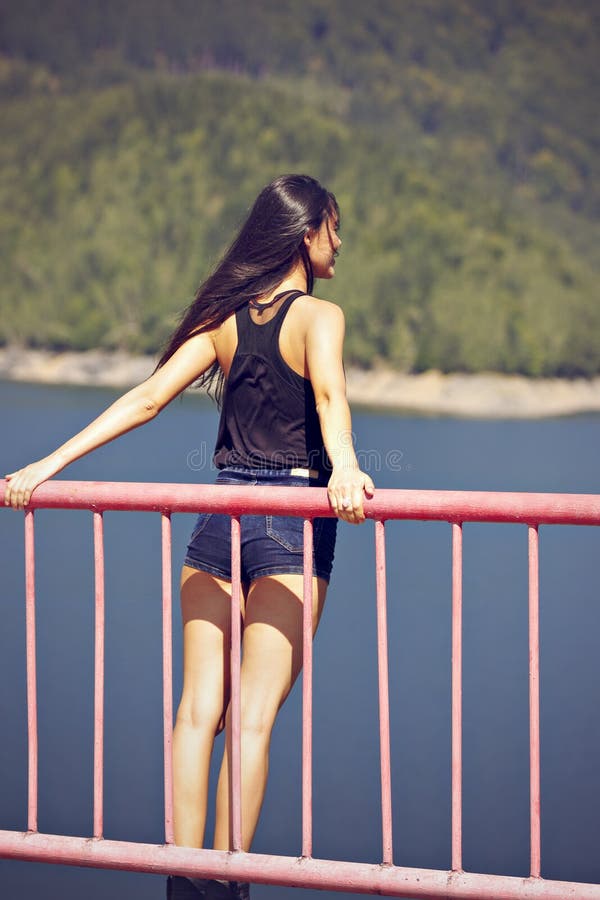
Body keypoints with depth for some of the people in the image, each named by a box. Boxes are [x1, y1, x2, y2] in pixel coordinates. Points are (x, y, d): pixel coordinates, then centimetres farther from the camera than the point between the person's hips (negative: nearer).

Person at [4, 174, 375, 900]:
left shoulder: (223, 317, 9)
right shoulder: (319, 316, -5)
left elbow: (147, 398, 2)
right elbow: (329, 393, -25)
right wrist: (343, 467, -42)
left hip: (219, 516, 4)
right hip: (291, 518, -4)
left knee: (199, 708, 4)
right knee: (254, 716, -5)